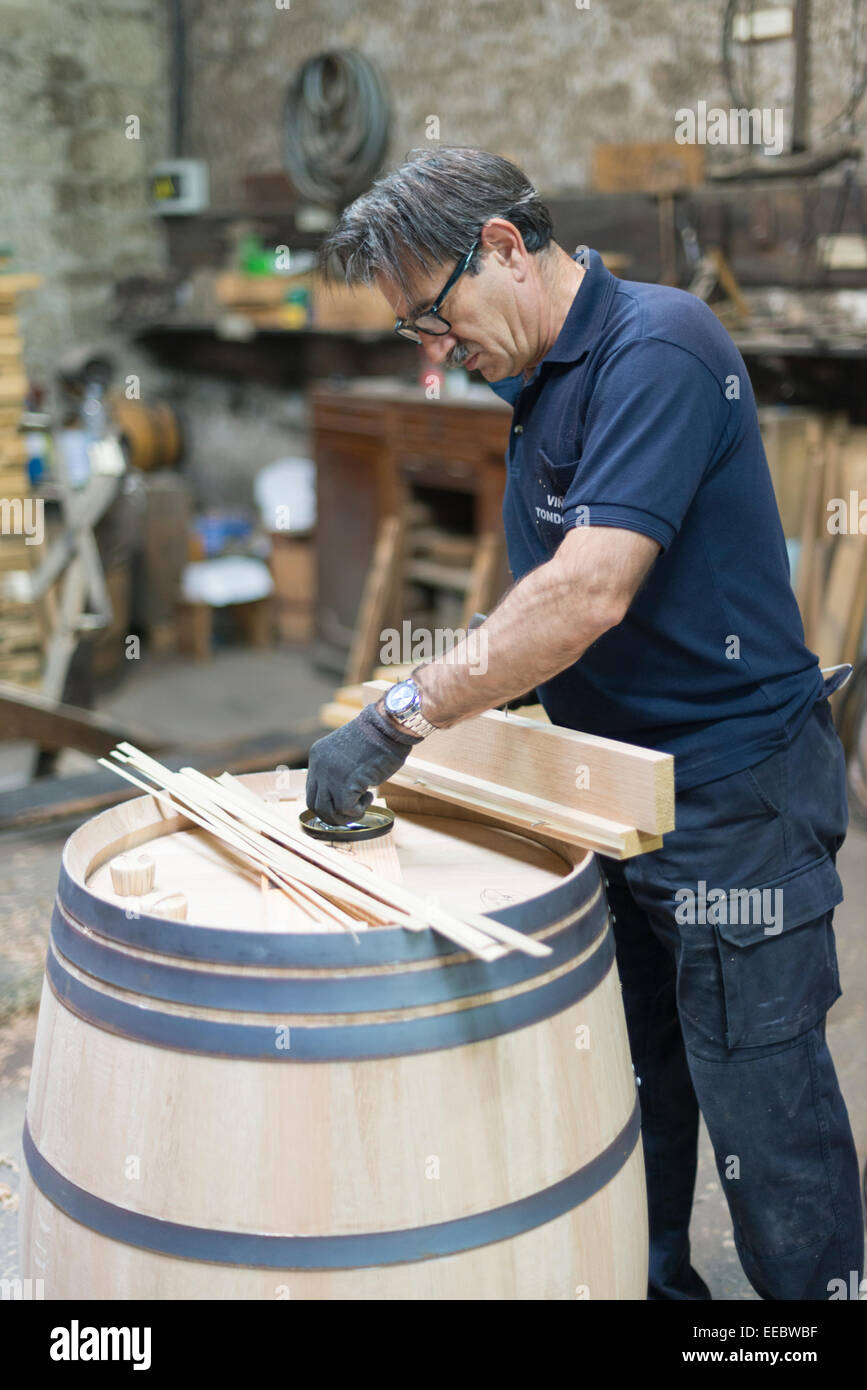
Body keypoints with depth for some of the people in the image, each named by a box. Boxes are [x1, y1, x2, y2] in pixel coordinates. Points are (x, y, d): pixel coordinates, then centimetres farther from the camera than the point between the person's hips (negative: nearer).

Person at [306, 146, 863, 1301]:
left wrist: (402, 717, -27)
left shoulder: (657, 345, -18)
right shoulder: (537, 383, 11)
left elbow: (590, 594, -29)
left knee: (761, 1102, 3)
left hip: (733, 792, -9)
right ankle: (652, 1281, 35)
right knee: (628, 1086, 18)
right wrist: (438, 705, 3)